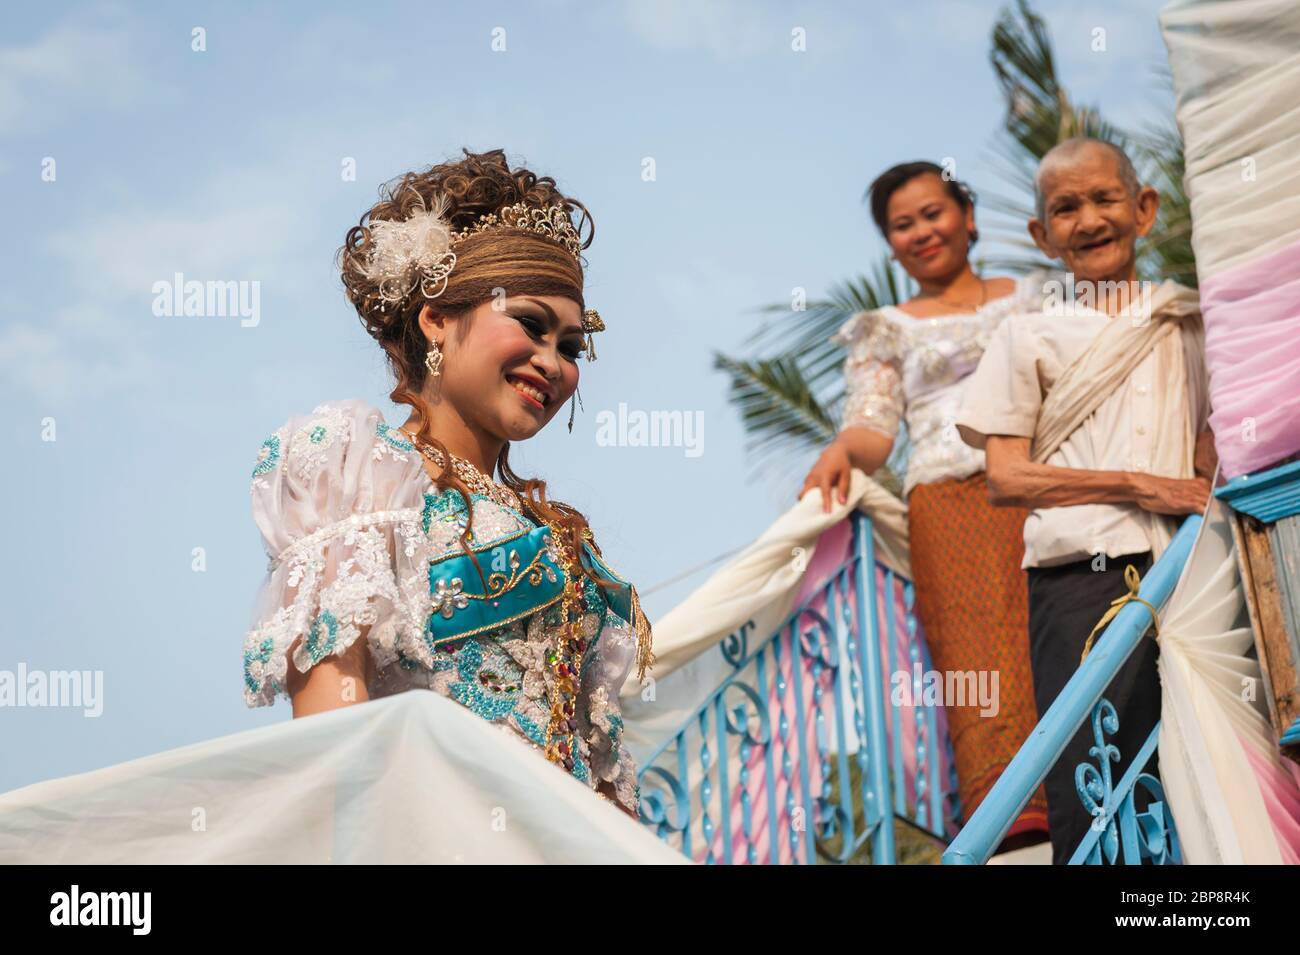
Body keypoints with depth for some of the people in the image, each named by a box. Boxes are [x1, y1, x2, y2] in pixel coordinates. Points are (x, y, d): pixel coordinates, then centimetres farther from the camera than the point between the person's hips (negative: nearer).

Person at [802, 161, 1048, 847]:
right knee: (982, 633, -25)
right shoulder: (885, 330, 24)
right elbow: (874, 426, 11)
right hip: (953, 494, -1)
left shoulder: (1032, 299, 27)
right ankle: (1016, 815, -40)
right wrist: (843, 449, -12)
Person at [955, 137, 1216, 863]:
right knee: (1088, 802, -7)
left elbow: (1211, 448, 15)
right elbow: (1006, 478, 0)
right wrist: (1139, 486, -9)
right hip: (1080, 580, -2)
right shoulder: (1029, 337, 8)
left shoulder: (1186, 323, 15)